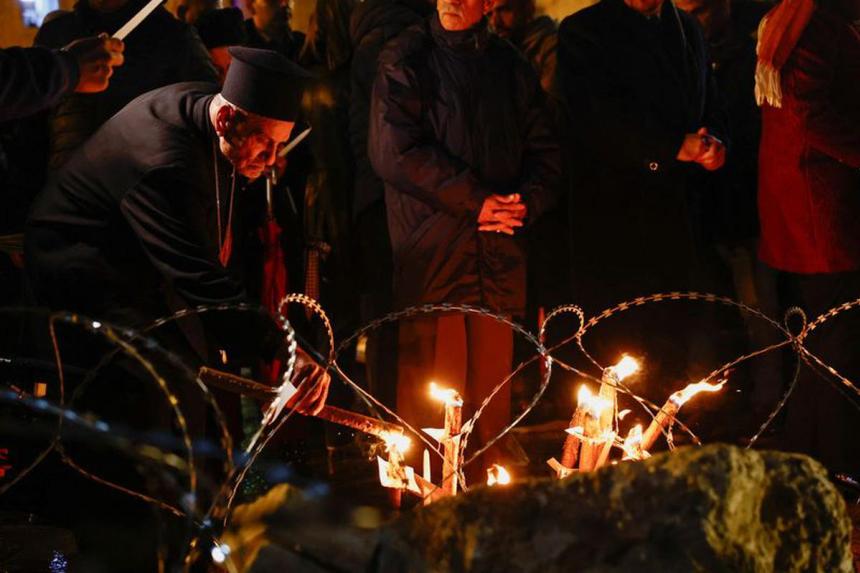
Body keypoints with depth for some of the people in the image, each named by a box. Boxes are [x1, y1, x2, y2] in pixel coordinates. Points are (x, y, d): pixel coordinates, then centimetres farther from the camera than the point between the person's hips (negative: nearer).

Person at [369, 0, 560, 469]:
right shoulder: (405, 60, 4)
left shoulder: (511, 65, 17)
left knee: (493, 390, 5)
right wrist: (477, 201, -10)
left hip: (500, 253, 4)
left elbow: (543, 149, 16)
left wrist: (527, 202, -5)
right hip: (431, 251, -4)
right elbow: (394, 151, -7)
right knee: (428, 393, -5)